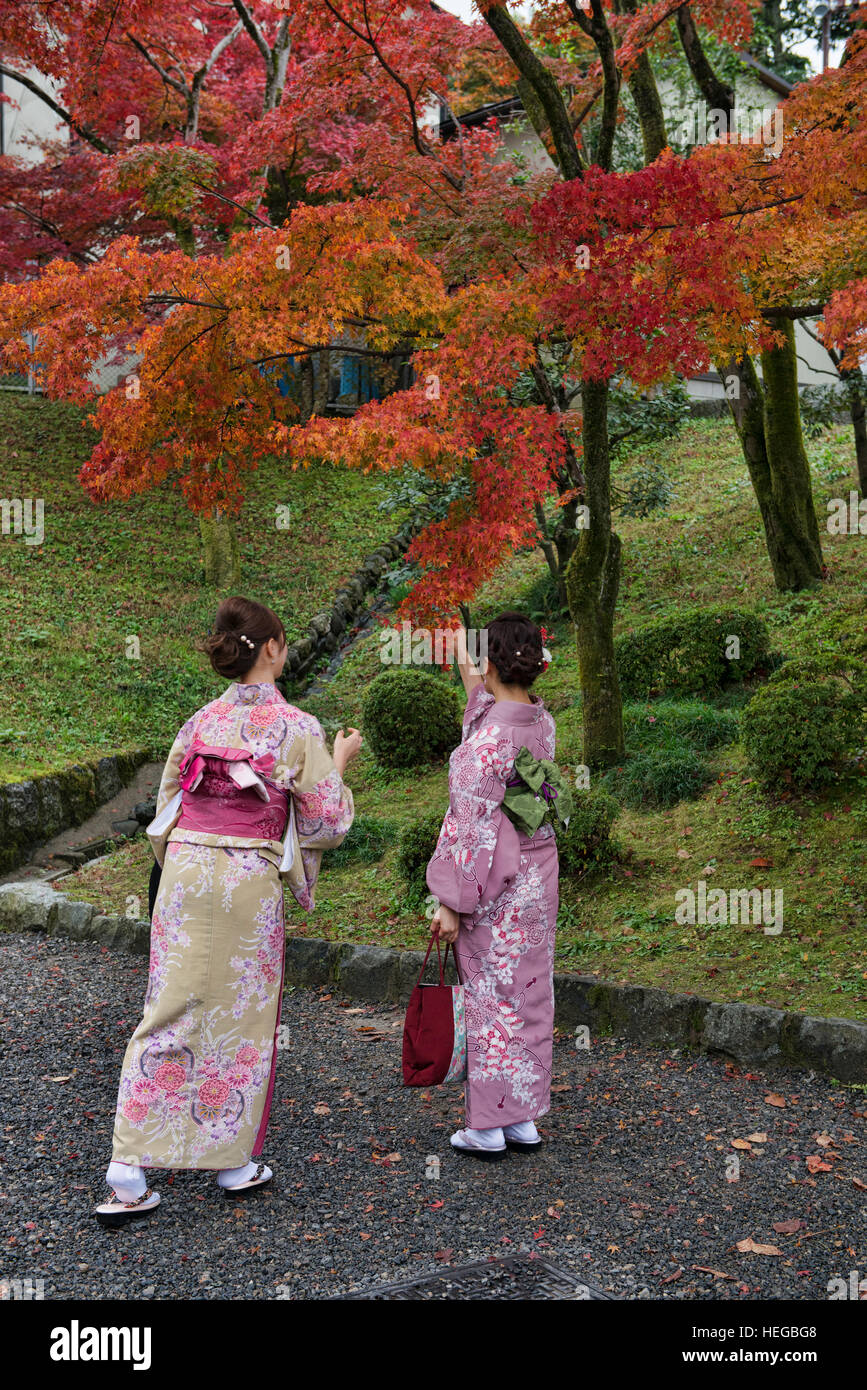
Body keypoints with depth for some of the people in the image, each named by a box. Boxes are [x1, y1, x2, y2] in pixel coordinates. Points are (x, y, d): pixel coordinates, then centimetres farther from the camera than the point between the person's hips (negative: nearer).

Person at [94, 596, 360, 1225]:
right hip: (248, 886, -4)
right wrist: (340, 762, 12)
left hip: (183, 873, 4)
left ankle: (130, 1174, 5)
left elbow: (166, 807, 11)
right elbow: (328, 820, -4)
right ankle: (235, 1161, 25)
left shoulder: (200, 723, 4)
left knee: (168, 1017, 7)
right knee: (242, 1020, 12)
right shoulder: (296, 728, -10)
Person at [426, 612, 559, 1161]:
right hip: (539, 875, 7)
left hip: (495, 885, -7)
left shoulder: (488, 736, -22)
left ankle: (489, 1129, 16)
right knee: (529, 994, 14)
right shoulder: (542, 721, 0)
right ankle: (524, 1119, 26)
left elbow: (473, 825, -22)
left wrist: (451, 902, -16)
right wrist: (472, 684, 33)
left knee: (490, 998, 4)